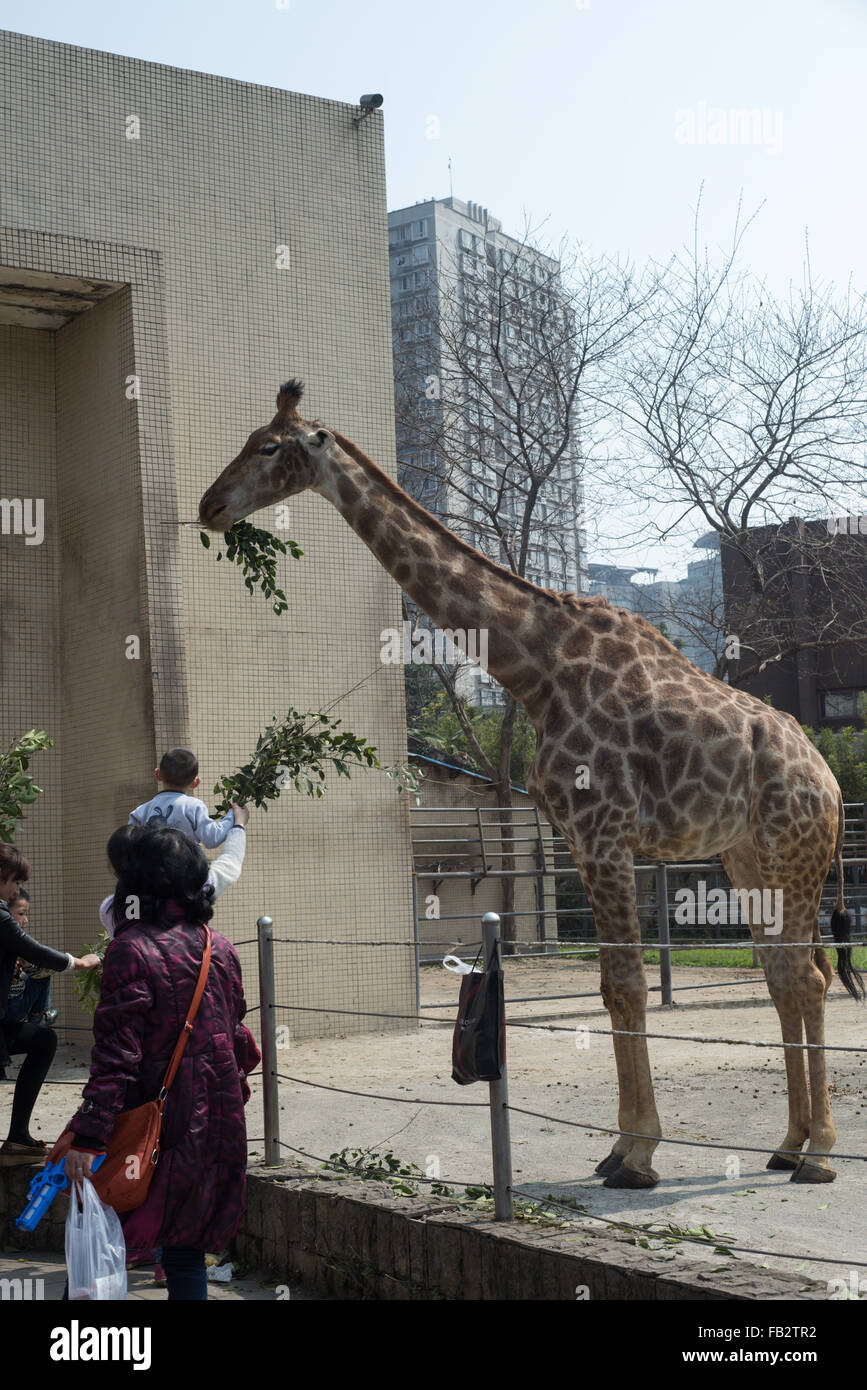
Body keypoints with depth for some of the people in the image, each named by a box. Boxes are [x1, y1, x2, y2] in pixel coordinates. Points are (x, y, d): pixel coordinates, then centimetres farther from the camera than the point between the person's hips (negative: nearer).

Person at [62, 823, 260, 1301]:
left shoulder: (131, 949, -14)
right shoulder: (220, 948, 6)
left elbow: (116, 1054, -19)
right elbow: (236, 1034, 14)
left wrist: (87, 1136, -18)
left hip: (155, 1123, -6)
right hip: (217, 1126, 6)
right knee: (185, 1251, 14)